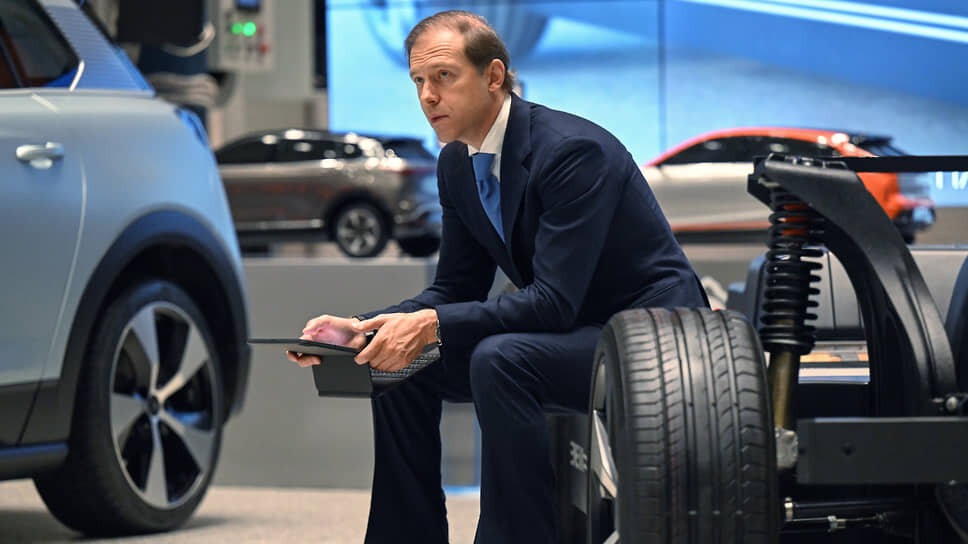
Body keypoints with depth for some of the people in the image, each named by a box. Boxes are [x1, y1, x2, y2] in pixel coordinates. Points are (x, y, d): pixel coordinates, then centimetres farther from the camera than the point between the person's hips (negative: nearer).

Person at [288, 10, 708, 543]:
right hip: (574, 330, 9)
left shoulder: (573, 150, -23)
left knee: (500, 360, -33)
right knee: (400, 365, -1)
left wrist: (431, 326, -35)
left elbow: (555, 299, -29)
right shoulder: (457, 164, 4)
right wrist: (357, 328, -9)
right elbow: (455, 290, 8)